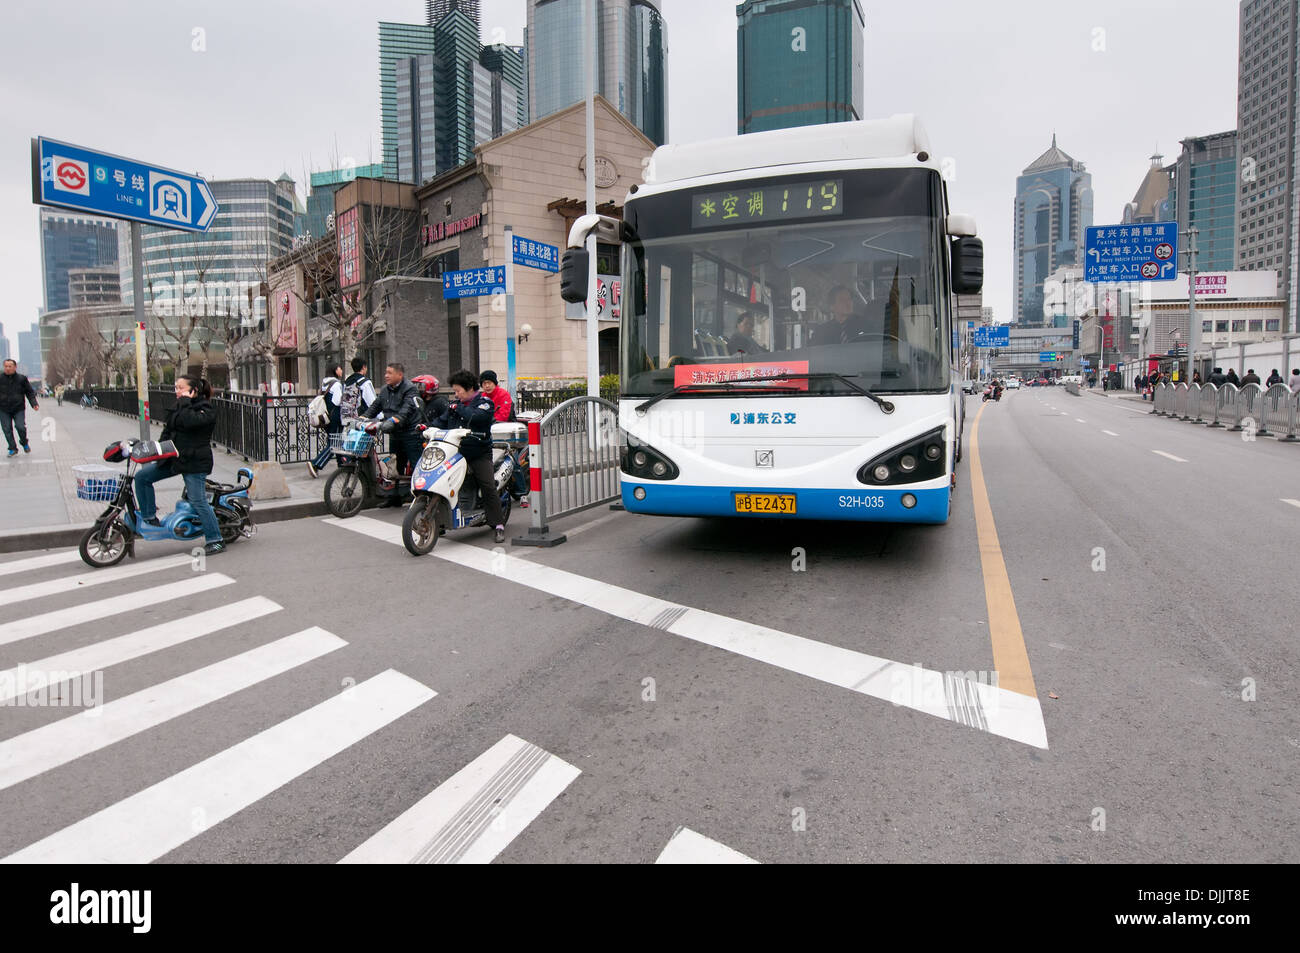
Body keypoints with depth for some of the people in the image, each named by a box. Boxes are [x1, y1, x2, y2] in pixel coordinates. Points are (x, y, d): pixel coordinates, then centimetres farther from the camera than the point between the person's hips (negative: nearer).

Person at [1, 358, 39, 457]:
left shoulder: (22, 378, 0)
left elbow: (30, 392, 6)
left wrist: (34, 404, -7)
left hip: (19, 409, -1)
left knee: (20, 427, -12)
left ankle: (25, 443, 15)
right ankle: (13, 449, 11)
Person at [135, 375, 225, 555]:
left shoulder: (206, 410, -10)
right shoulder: (178, 407, 15)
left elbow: (189, 421, -29)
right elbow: (168, 431, 19)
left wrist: (185, 402, -16)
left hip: (194, 462, -8)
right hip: (173, 458, 8)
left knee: (198, 501, -11)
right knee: (142, 476, 2)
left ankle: (216, 541, -6)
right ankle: (149, 517, 14)